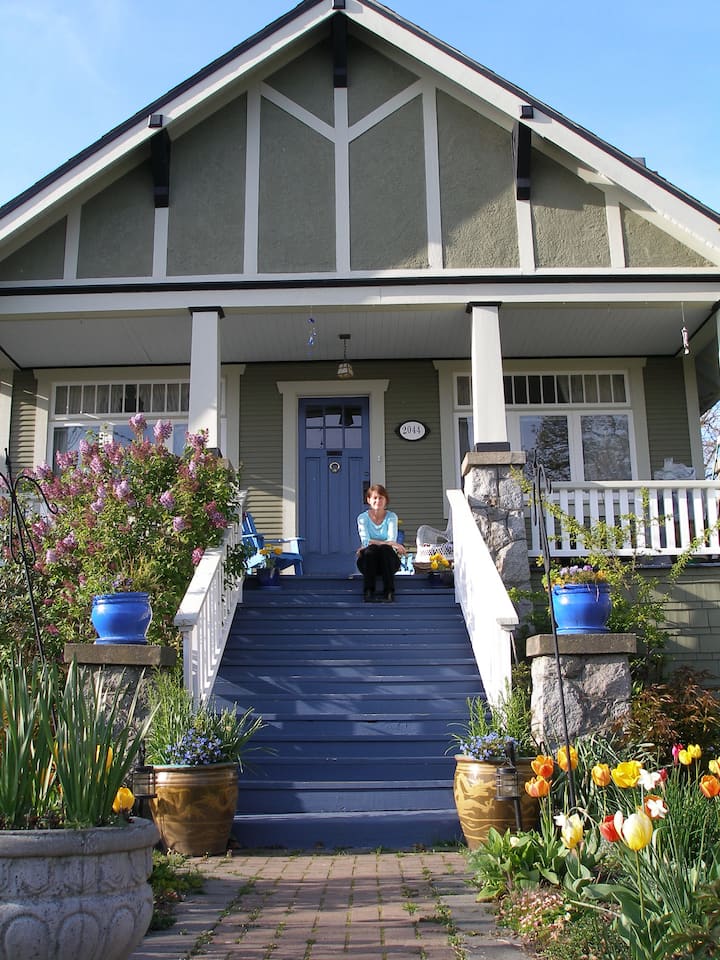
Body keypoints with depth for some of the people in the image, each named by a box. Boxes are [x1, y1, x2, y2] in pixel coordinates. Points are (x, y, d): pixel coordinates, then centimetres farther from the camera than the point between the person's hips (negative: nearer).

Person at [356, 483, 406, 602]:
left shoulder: (391, 517, 1)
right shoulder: (363, 518, -1)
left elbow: (392, 540, -13)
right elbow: (365, 541, -16)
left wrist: (373, 543, -22)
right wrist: (387, 543, -26)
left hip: (388, 560, 0)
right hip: (368, 560, 0)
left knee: (385, 550, -33)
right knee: (370, 550, -33)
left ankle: (389, 591, -31)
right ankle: (368, 591, -29)